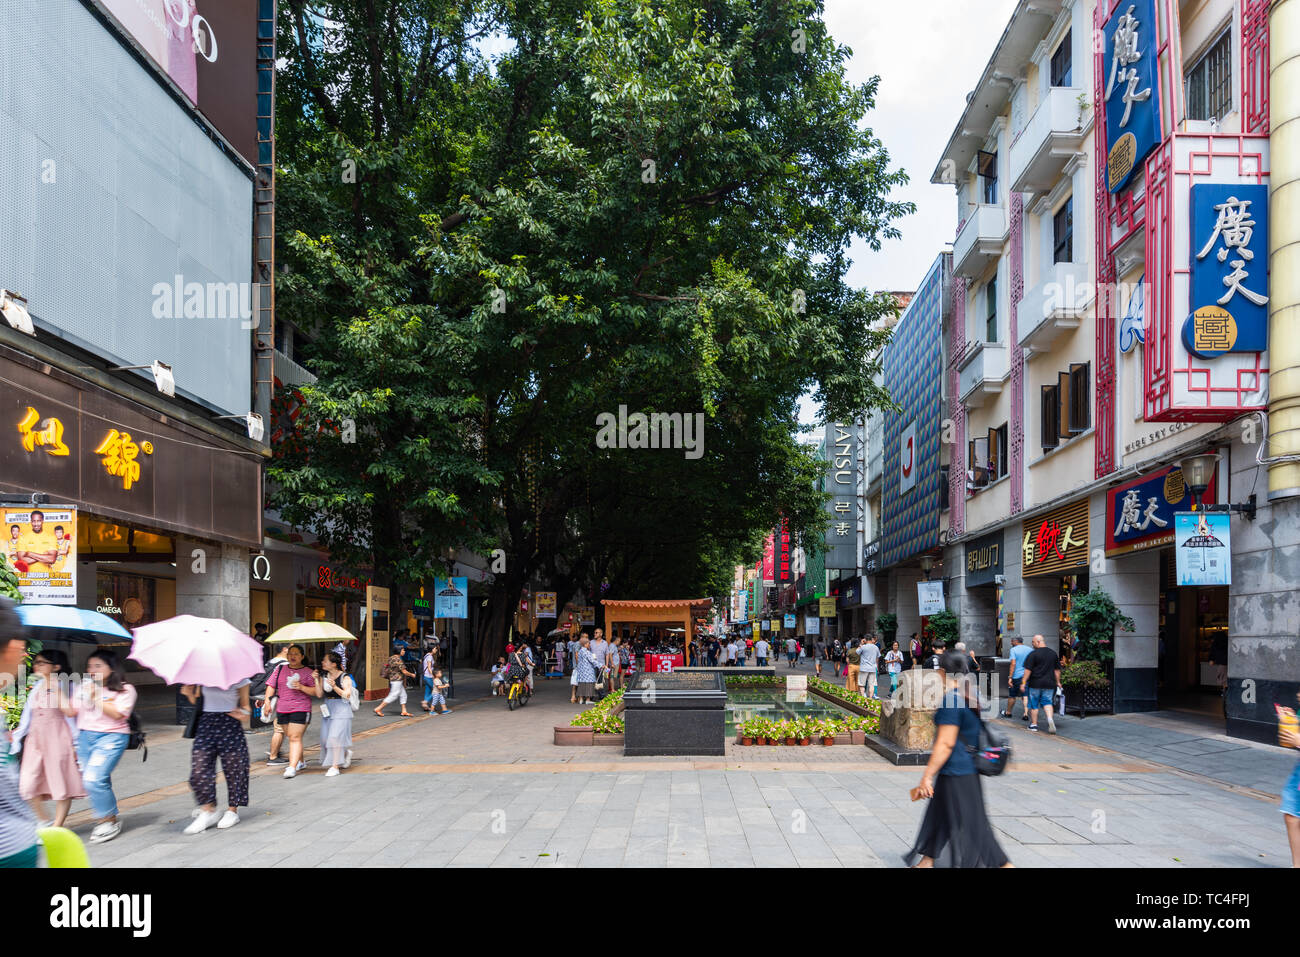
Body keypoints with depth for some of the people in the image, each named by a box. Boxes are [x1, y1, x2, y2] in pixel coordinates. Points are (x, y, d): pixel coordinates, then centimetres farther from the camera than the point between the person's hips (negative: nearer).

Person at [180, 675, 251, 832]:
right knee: (199, 770, -5)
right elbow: (197, 702, 16)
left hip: (230, 726, -3)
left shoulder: (239, 679, -2)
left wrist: (244, 713, -18)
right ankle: (208, 810, 5)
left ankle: (232, 810, 15)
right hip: (206, 723, 3)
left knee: (233, 769, 1)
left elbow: (245, 705, 4)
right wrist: (190, 695, -5)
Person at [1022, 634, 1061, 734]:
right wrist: (1058, 682, 22)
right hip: (1049, 683, 4)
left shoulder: (1033, 654, -10)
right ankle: (1050, 719, -16)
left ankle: (1034, 724, 13)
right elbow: (1057, 669, 14)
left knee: (1034, 704, 7)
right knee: (1047, 702, 9)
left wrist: (1024, 682, -9)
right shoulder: (1053, 653, 8)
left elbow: (1028, 670, -13)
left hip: (1035, 683, -4)